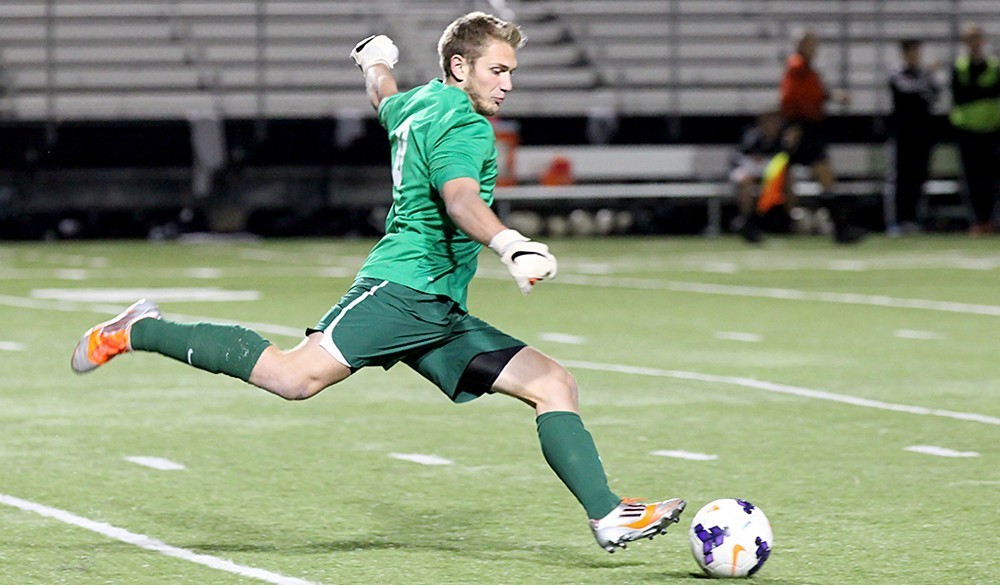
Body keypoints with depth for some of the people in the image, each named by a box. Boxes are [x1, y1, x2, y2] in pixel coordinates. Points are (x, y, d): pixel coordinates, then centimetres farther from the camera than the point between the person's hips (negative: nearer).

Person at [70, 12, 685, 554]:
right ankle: (141, 332, -9)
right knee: (296, 374, -25)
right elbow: (459, 199, -28)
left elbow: (385, 101, 47)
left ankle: (610, 517, -4)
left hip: (441, 315, 11)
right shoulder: (462, 125, -7)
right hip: (403, 287, -11)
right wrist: (511, 244, -46)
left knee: (554, 383, 2)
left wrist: (377, 60, 71)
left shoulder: (420, 103, 23)